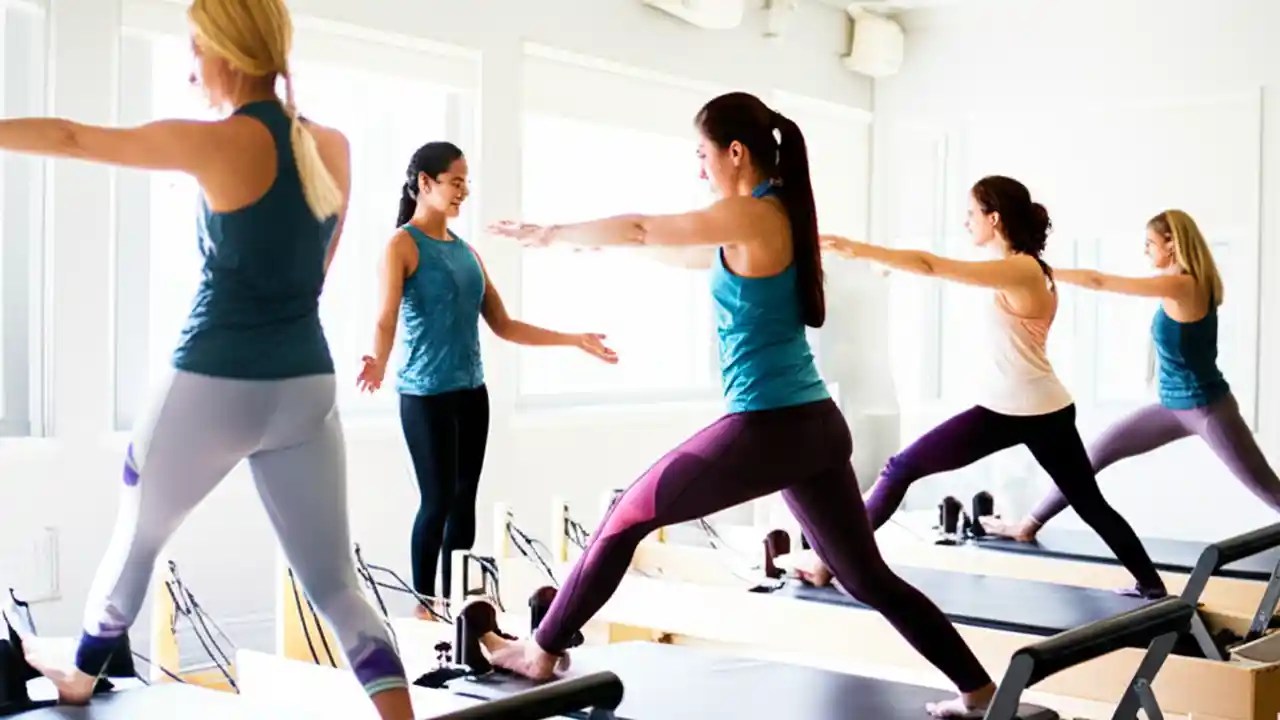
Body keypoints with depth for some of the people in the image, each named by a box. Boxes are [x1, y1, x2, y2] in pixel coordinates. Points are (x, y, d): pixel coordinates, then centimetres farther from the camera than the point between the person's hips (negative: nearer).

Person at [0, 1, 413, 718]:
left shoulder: (219, 142, -10)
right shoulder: (333, 147, 6)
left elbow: (74, 139, -1)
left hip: (216, 386, -4)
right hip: (308, 385, 4)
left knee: (137, 535, 23)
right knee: (335, 581, 7)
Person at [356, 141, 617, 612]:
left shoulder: (466, 250, 14)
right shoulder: (403, 244, -6)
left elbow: (504, 326, 15)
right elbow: (387, 318, -20)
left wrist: (574, 340, 13)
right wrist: (379, 363, -41)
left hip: (471, 392, 6)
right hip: (425, 394, -6)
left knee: (464, 500, 7)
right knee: (438, 500, -5)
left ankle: (453, 600, 15)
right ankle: (424, 603, 8)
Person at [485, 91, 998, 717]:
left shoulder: (751, 216, -10)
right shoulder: (783, 215, 15)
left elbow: (642, 230, -8)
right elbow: (696, 256, 28)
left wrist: (552, 234, 7)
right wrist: (599, 241, 33)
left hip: (766, 429, -8)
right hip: (817, 425, 8)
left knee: (627, 517, 8)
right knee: (871, 579, 14)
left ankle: (542, 652, 20)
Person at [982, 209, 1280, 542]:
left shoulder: (1180, 286, -22)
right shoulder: (1188, 284, 2)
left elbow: (1099, 282, -20)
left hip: (1207, 408, -9)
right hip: (1174, 406, 9)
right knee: (1098, 451, 9)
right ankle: (1029, 526, 16)